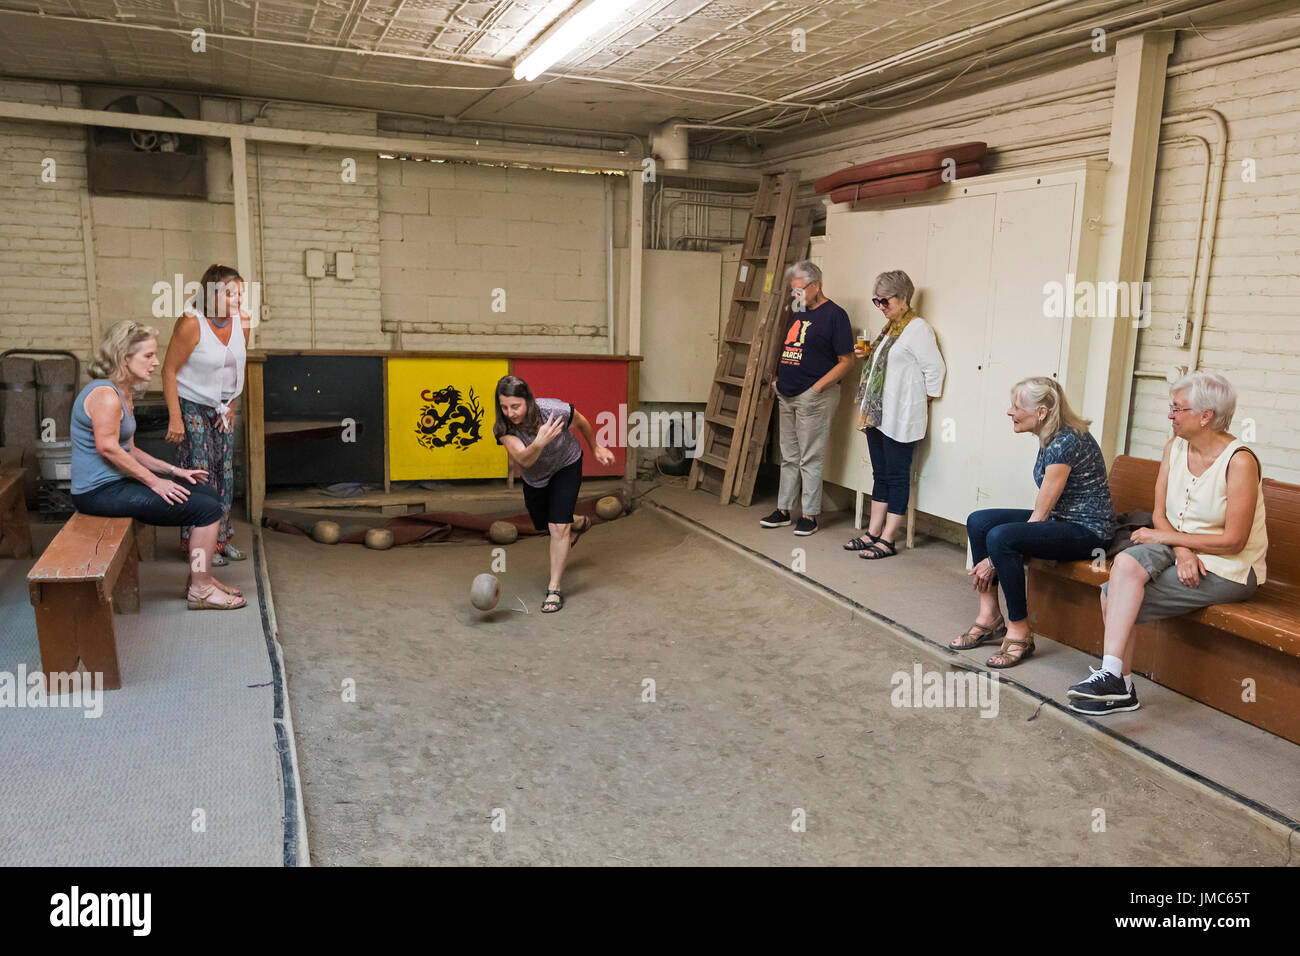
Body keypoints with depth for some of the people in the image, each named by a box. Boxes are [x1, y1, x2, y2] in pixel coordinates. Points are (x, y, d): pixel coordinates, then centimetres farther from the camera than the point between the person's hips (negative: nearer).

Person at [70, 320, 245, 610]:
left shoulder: (124, 394, 15)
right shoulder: (105, 395, -17)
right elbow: (107, 447, -24)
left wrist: (173, 471, 9)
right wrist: (154, 481, -20)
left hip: (117, 482, 11)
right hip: (100, 491, -11)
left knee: (209, 495, 11)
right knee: (207, 509, -13)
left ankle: (200, 578, 16)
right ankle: (200, 591, -3)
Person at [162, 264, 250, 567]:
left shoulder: (242, 321, -4)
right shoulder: (191, 324, -22)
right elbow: (169, 370, -17)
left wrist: (231, 405, 8)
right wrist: (175, 418, -19)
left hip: (222, 406, 6)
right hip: (191, 405, -6)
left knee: (225, 470, 7)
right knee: (200, 471, -6)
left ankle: (221, 538, 18)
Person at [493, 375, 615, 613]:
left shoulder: (557, 410, -34)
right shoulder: (502, 428, -31)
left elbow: (582, 423, -11)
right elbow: (524, 459, -45)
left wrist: (595, 447, 6)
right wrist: (539, 443, -67)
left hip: (566, 467, -3)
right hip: (534, 478, 4)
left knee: (558, 527, -16)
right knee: (542, 525, 20)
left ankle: (554, 589, -3)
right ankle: (578, 524, 54)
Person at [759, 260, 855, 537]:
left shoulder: (834, 314, -8)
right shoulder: (797, 311, 14)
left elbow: (846, 360, -10)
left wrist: (817, 387, -16)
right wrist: (778, 379, 12)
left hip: (813, 397, -8)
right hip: (787, 395, 8)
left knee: (810, 459, -2)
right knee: (789, 457, 13)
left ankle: (809, 515, 7)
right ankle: (783, 510, 21)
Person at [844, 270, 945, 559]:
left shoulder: (917, 328, -12)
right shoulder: (890, 326, 16)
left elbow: (935, 368, -15)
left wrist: (925, 399, -6)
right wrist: (868, 353, 10)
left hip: (901, 418, -9)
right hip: (877, 414, 9)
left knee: (897, 477, -2)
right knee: (881, 474, 13)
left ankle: (887, 541, 2)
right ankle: (873, 533, 19)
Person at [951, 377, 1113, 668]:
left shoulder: (1065, 443, -23)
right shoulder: (1049, 438, 5)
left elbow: (1040, 514, -21)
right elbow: (1043, 510, 9)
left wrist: (993, 561, -17)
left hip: (1087, 530, -10)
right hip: (1059, 520, 10)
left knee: (1000, 537, -29)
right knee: (978, 521, 0)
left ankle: (1019, 632, -14)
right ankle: (990, 617, 4)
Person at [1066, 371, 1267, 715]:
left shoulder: (1240, 461, -17)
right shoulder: (1175, 448, 4)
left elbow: (1233, 541, -18)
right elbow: (1159, 515, 4)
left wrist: (1163, 536, -14)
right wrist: (1182, 551, -16)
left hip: (1229, 570, -6)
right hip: (1178, 548, 6)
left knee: (1117, 594, -22)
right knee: (1125, 563, -23)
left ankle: (1117, 683, -9)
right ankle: (1115, 681, -19)